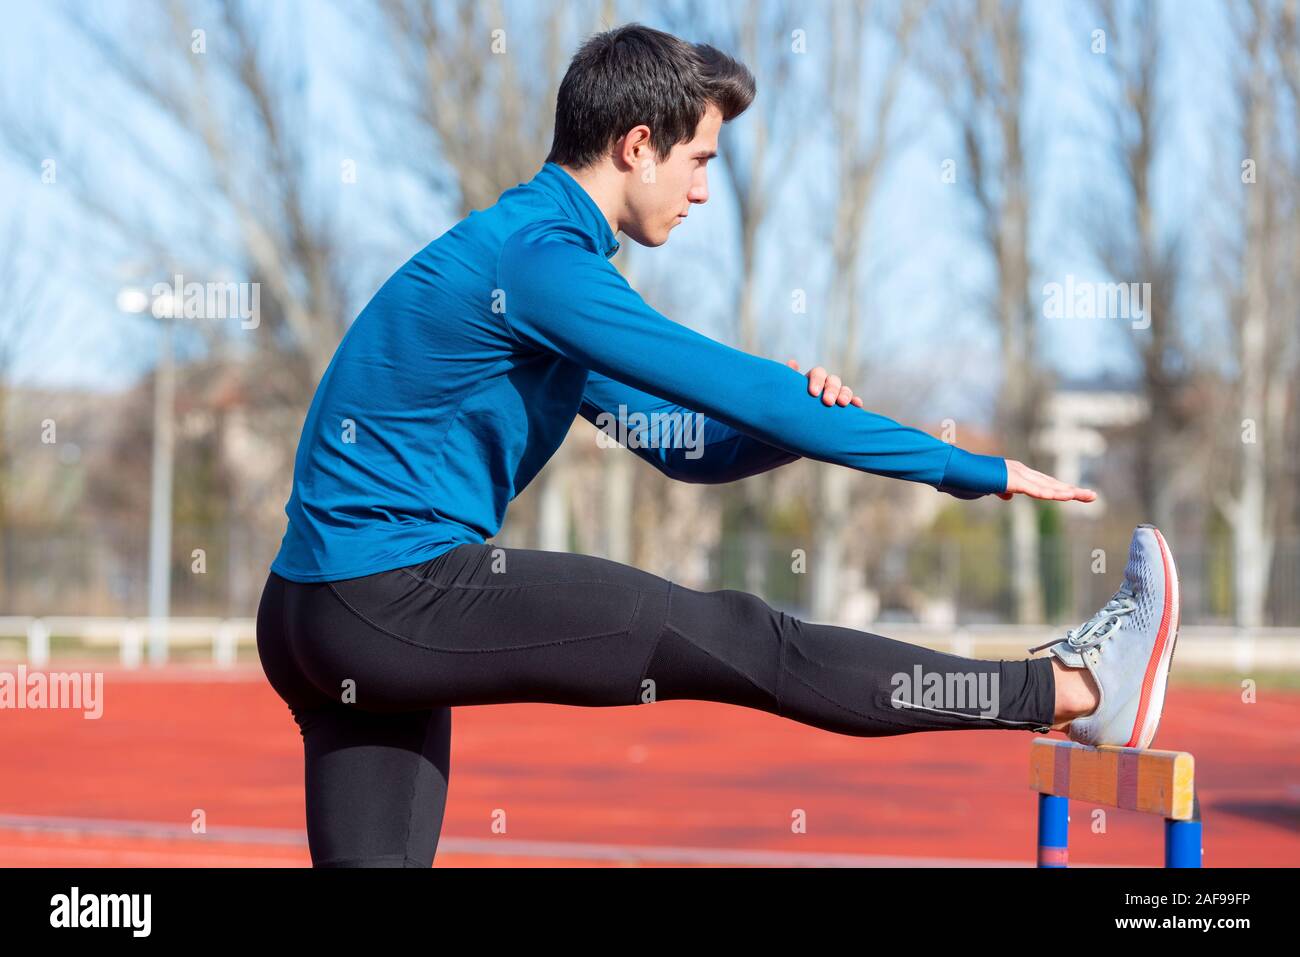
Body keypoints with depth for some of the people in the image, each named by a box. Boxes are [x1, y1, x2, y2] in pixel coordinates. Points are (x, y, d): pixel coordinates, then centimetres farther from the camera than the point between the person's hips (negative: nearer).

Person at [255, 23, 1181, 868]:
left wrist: (796, 414, 0)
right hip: (399, 596, -10)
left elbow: (691, 445, 22)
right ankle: (1074, 691, -4)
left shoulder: (537, 255, 19)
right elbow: (736, 386, -15)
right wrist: (978, 471, -10)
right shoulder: (539, 256, -13)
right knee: (741, 642, -8)